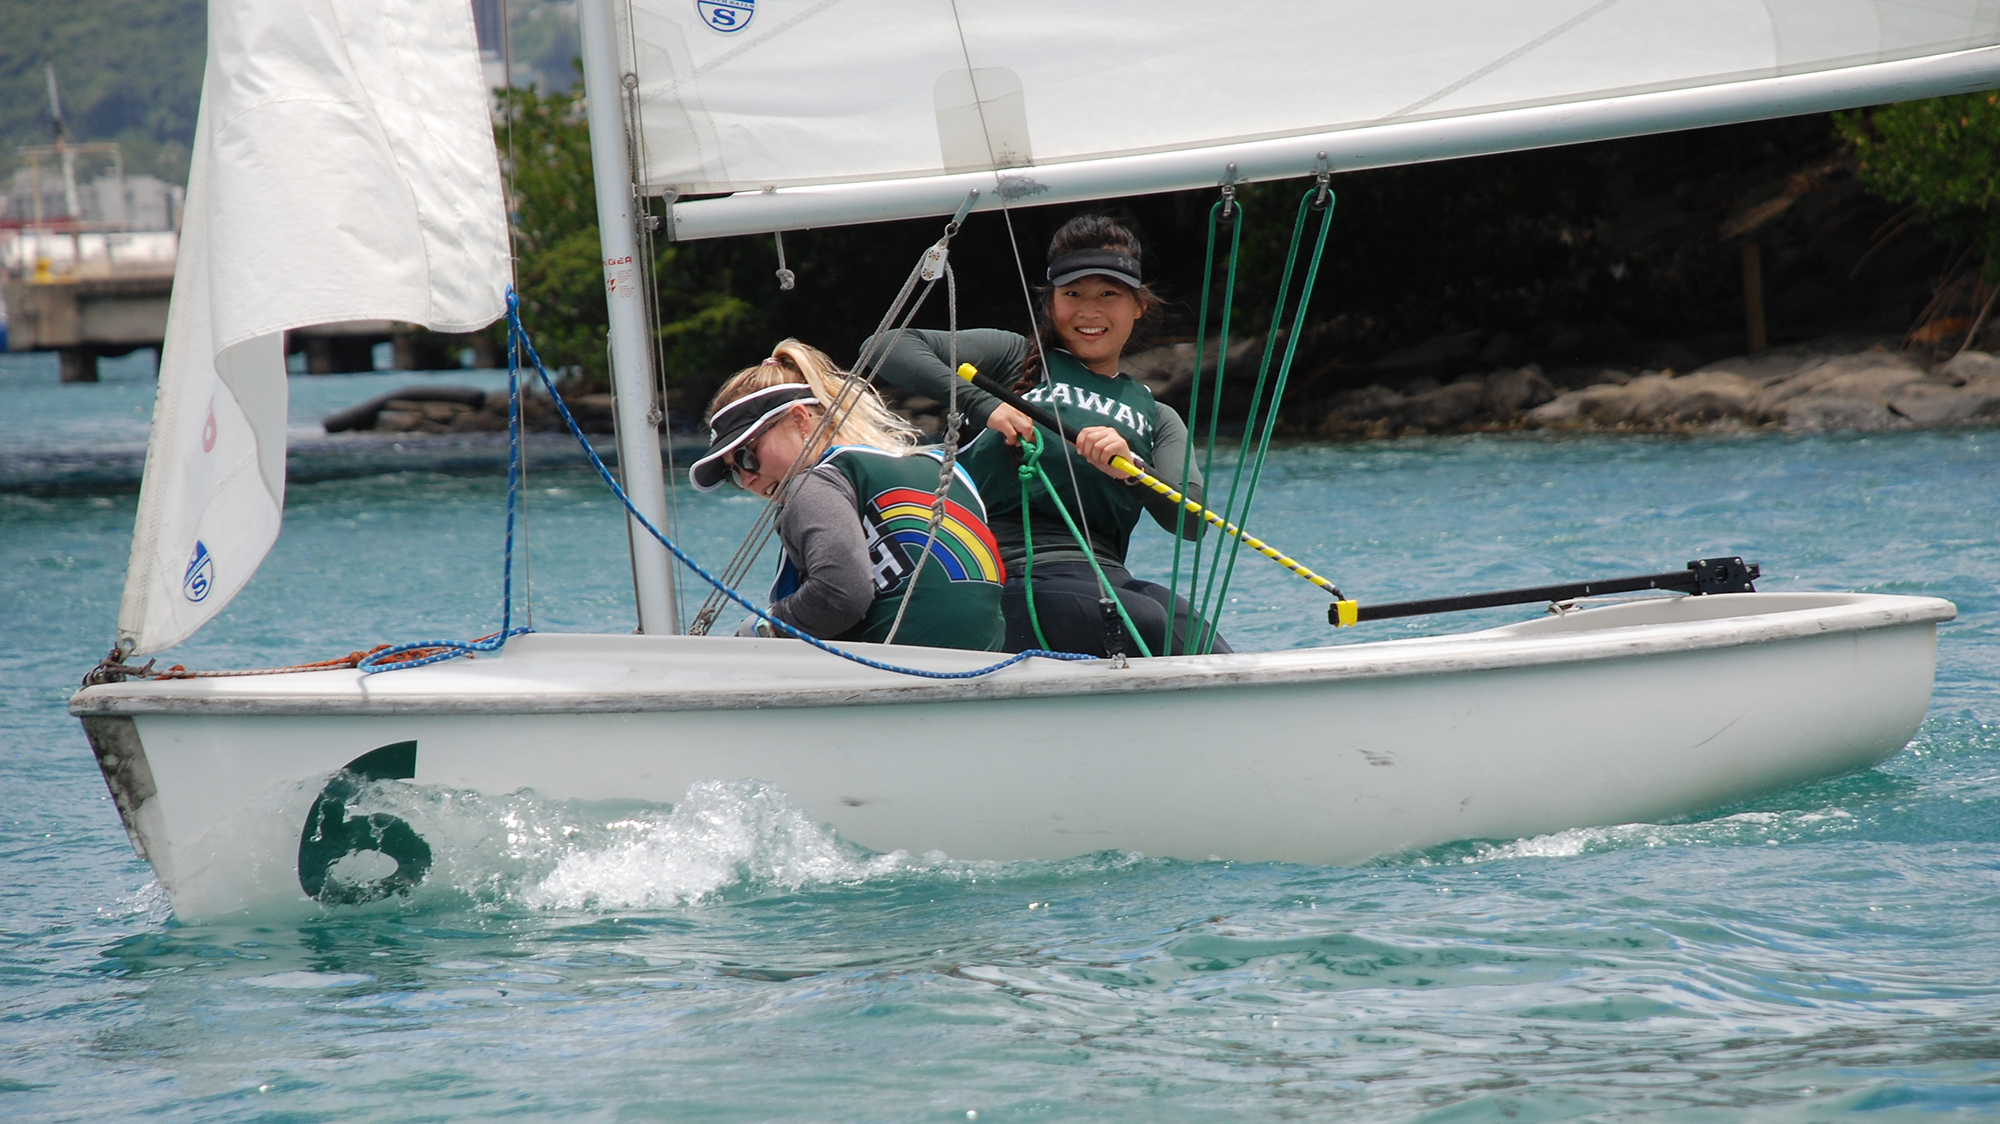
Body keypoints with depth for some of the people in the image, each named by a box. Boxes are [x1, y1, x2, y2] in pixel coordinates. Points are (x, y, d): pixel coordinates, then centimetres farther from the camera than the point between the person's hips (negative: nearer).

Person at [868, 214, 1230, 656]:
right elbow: (887, 349, 4)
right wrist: (981, 404, -9)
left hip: (1105, 578, 3)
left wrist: (1131, 469, -12)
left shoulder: (1156, 417, 26)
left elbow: (1193, 519, 8)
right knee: (1148, 622, -35)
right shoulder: (1017, 357, 17)